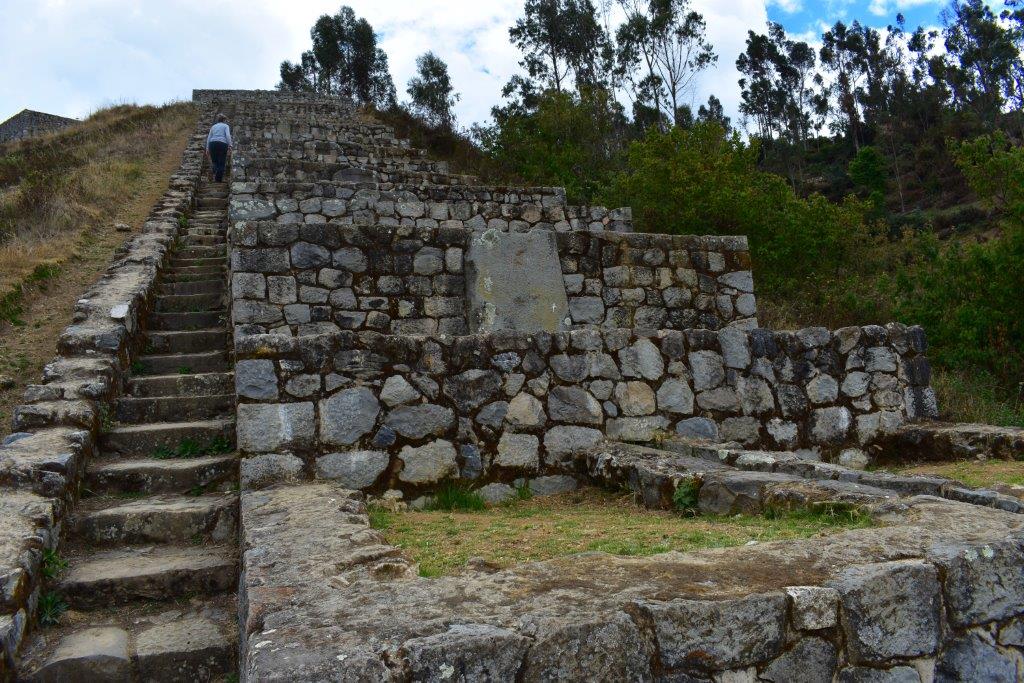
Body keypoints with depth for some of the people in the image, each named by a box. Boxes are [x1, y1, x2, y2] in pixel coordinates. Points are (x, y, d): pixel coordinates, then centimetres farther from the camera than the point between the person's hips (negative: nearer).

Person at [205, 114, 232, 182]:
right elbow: (228, 135, -5)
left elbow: (209, 138, 16)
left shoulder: (213, 126, 24)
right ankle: (219, 178, -2)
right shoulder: (226, 126, 13)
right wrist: (229, 145, -9)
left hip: (212, 143, 3)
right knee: (221, 162, 3)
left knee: (214, 161, 14)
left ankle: (215, 173, -10)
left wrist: (207, 149, 15)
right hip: (222, 143, -3)